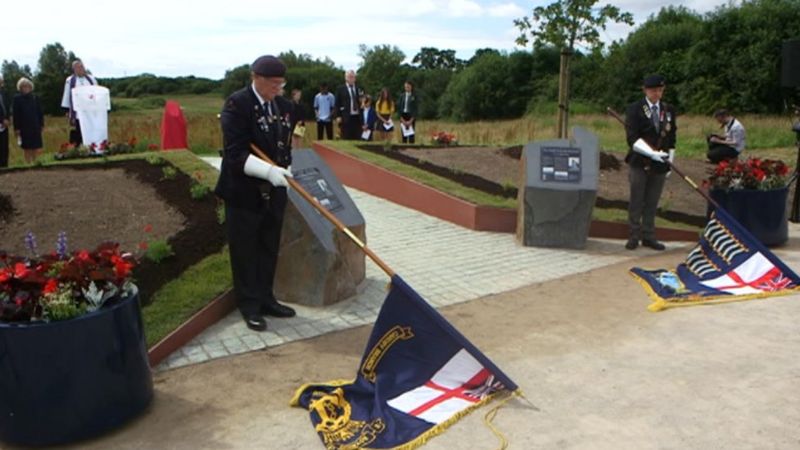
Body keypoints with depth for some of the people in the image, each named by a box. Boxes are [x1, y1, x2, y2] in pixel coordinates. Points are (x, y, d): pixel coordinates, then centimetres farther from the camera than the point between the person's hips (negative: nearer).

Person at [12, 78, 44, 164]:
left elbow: (40, 112, 9)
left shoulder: (35, 98, 5)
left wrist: (42, 125, 5)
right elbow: (15, 114, -2)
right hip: (24, 127, -2)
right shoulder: (17, 99, 0)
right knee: (27, 148, 3)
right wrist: (16, 128, -6)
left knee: (36, 148, 2)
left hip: (35, 127, 2)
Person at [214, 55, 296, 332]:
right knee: (245, 253, 5)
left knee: (269, 250, 15)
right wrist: (269, 170, -31)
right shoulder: (237, 104, -14)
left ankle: (265, 299, 29)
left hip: (273, 192, 7)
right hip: (244, 192, -6)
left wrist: (285, 169, 1)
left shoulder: (282, 106, 8)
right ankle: (250, 306, 18)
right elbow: (235, 152, -21)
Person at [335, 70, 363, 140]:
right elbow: (337, 104, 1)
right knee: (346, 138, -3)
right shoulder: (341, 89, 4)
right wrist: (338, 116, -7)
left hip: (357, 117, 4)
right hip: (346, 118, -3)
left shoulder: (359, 89, 15)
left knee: (357, 139, 1)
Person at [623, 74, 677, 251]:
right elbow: (632, 137, -12)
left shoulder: (669, 110, 10)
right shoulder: (634, 109, -4)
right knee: (636, 202, 3)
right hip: (640, 163, -3)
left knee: (652, 203, 8)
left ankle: (648, 237, 14)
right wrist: (652, 153, -21)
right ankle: (634, 237, 10)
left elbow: (672, 137, 15)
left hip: (660, 164, 4)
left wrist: (670, 160, 9)